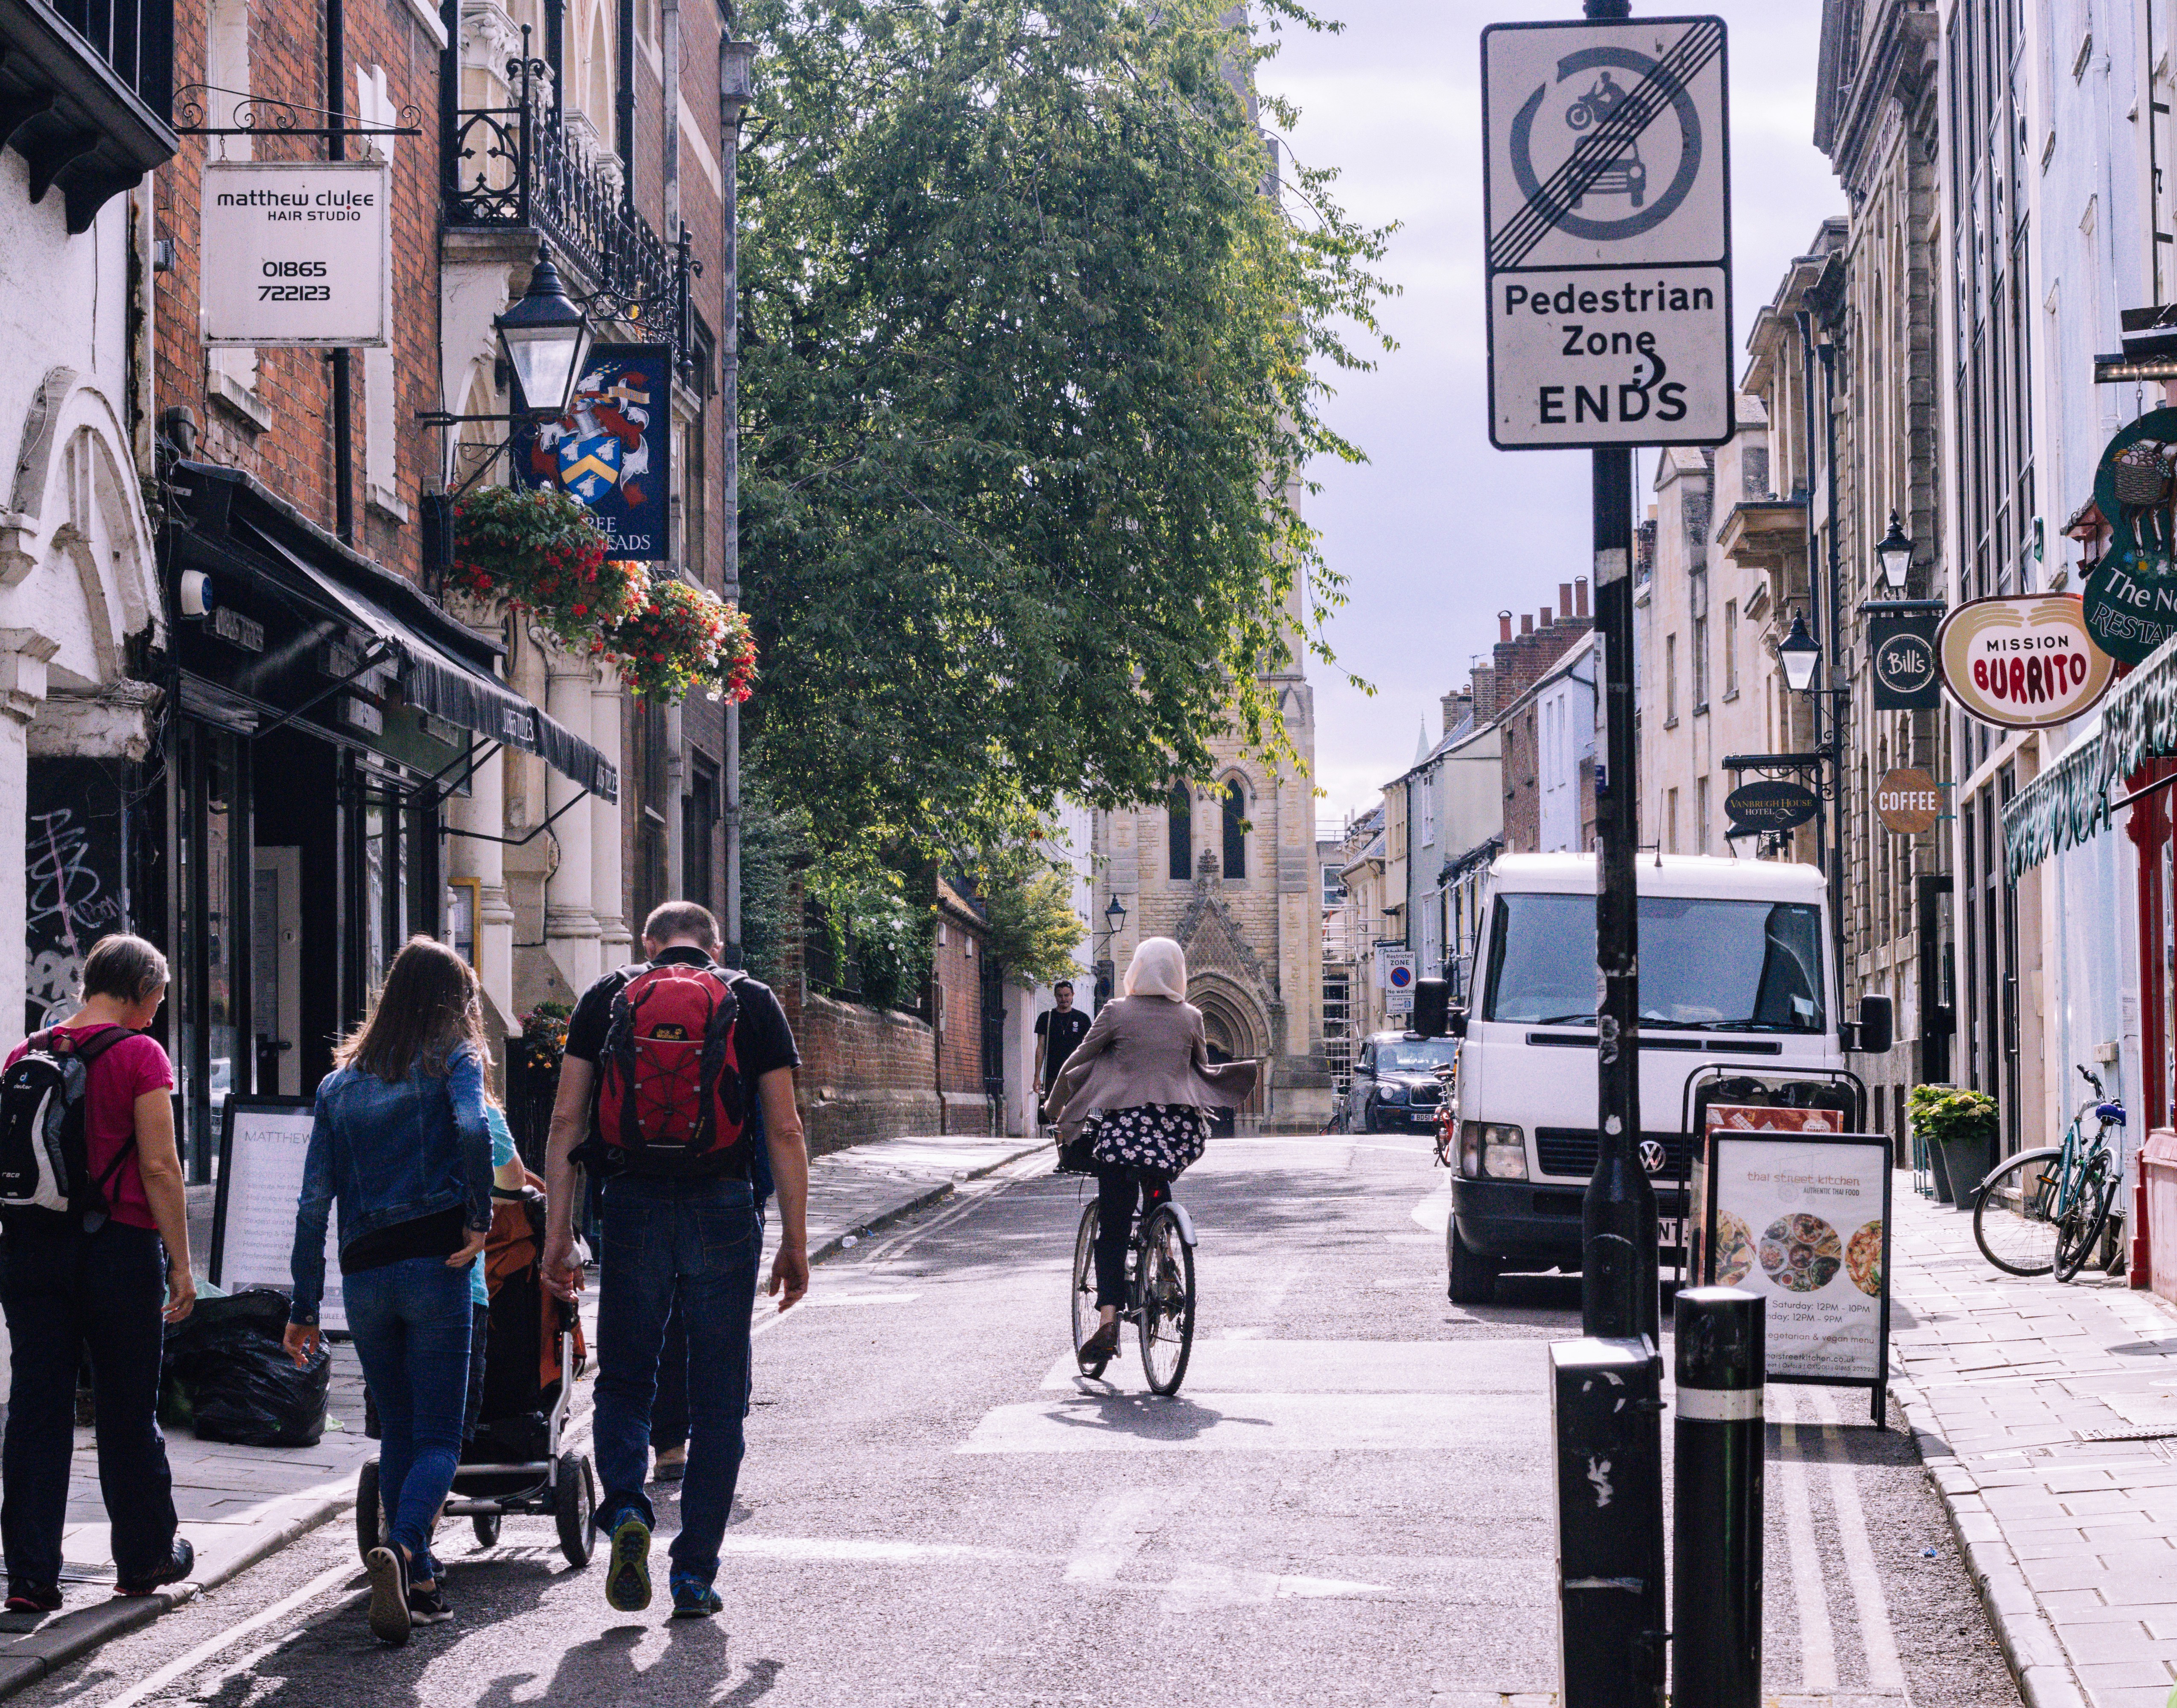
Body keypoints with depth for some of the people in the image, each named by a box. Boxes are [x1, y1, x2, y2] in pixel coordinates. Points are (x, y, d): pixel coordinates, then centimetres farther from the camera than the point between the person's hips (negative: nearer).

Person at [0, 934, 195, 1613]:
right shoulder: (139, 1055, -8)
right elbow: (159, 1168, -12)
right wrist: (180, 1265, -7)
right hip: (120, 1246, -4)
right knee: (127, 1411, 10)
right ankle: (144, 1557, 23)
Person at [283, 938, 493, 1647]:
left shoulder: (341, 1080, 14)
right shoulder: (452, 1057, 3)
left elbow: (314, 1200, 9)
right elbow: (473, 1129, -20)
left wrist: (305, 1304, 11)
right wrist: (480, 1218, -9)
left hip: (363, 1273, 4)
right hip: (433, 1267, -4)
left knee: (398, 1434, 17)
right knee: (438, 1441, -2)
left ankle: (418, 1584, 15)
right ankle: (399, 1549, -28)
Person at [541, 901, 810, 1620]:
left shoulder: (606, 999, 9)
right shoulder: (753, 1003, 7)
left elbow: (566, 1121, 4)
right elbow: (784, 1130, 2)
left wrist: (558, 1233, 6)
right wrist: (795, 1243, 5)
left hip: (634, 1206, 1)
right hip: (721, 1209, 0)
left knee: (624, 1378, 14)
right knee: (717, 1399, 8)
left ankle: (625, 1506, -12)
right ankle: (695, 1576, 8)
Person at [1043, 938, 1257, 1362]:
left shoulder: (1117, 1013, 1)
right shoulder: (1191, 1018, 8)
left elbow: (1076, 1064, 7)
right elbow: (1204, 1073, 18)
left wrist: (1054, 1109, 20)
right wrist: (1247, 1070, 37)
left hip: (1123, 1124, -3)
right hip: (1178, 1127, 3)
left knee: (1112, 1227, 0)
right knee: (1157, 1187, 33)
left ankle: (1108, 1320, -11)